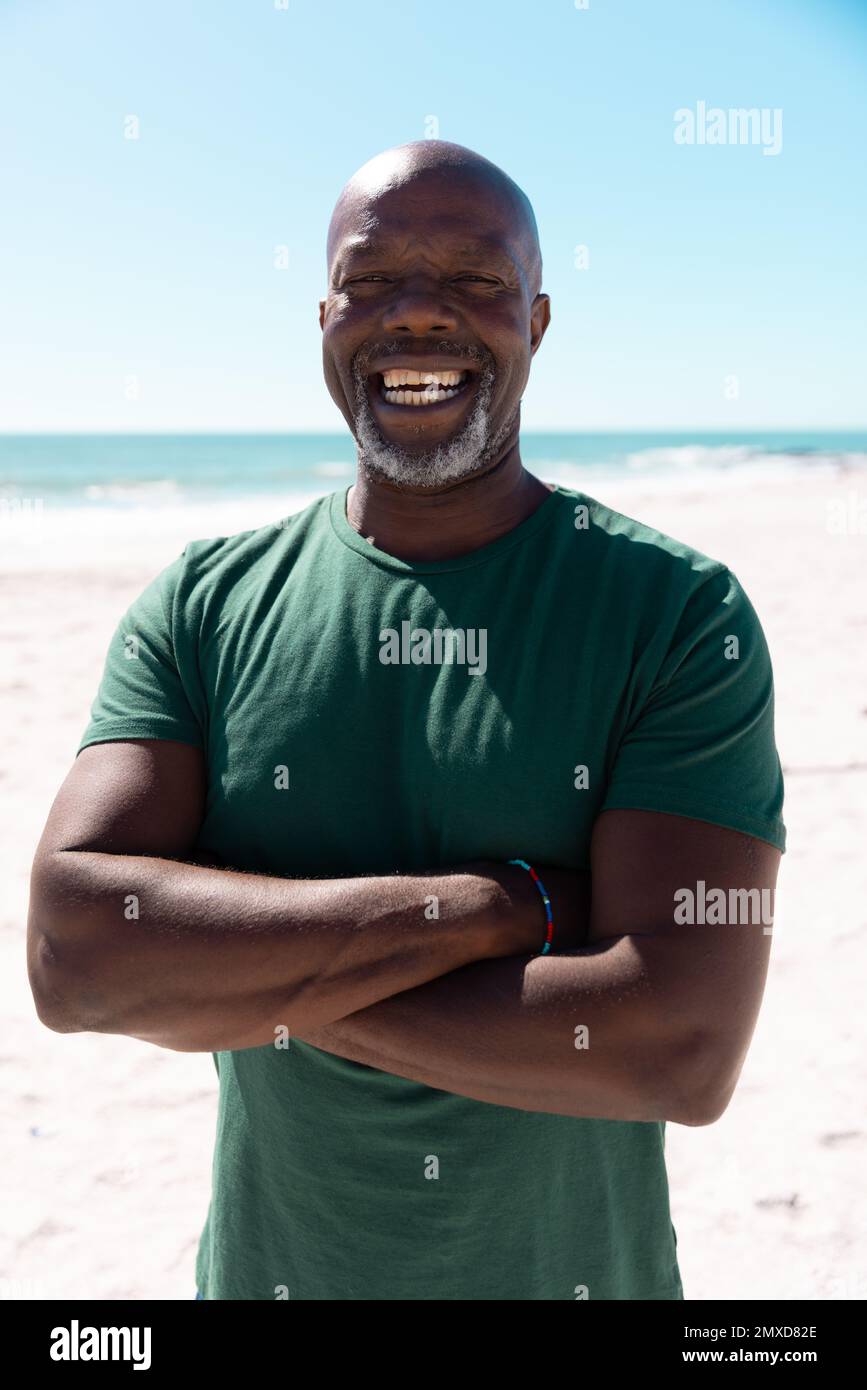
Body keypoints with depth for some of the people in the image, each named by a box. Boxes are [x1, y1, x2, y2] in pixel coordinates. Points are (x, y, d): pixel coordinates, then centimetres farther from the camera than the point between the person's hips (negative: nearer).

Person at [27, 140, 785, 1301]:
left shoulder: (682, 611, -14)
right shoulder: (203, 606, -7)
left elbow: (684, 1051, -22)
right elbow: (74, 952, -19)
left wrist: (258, 990, -19)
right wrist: (507, 903, -24)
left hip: (583, 1268, -1)